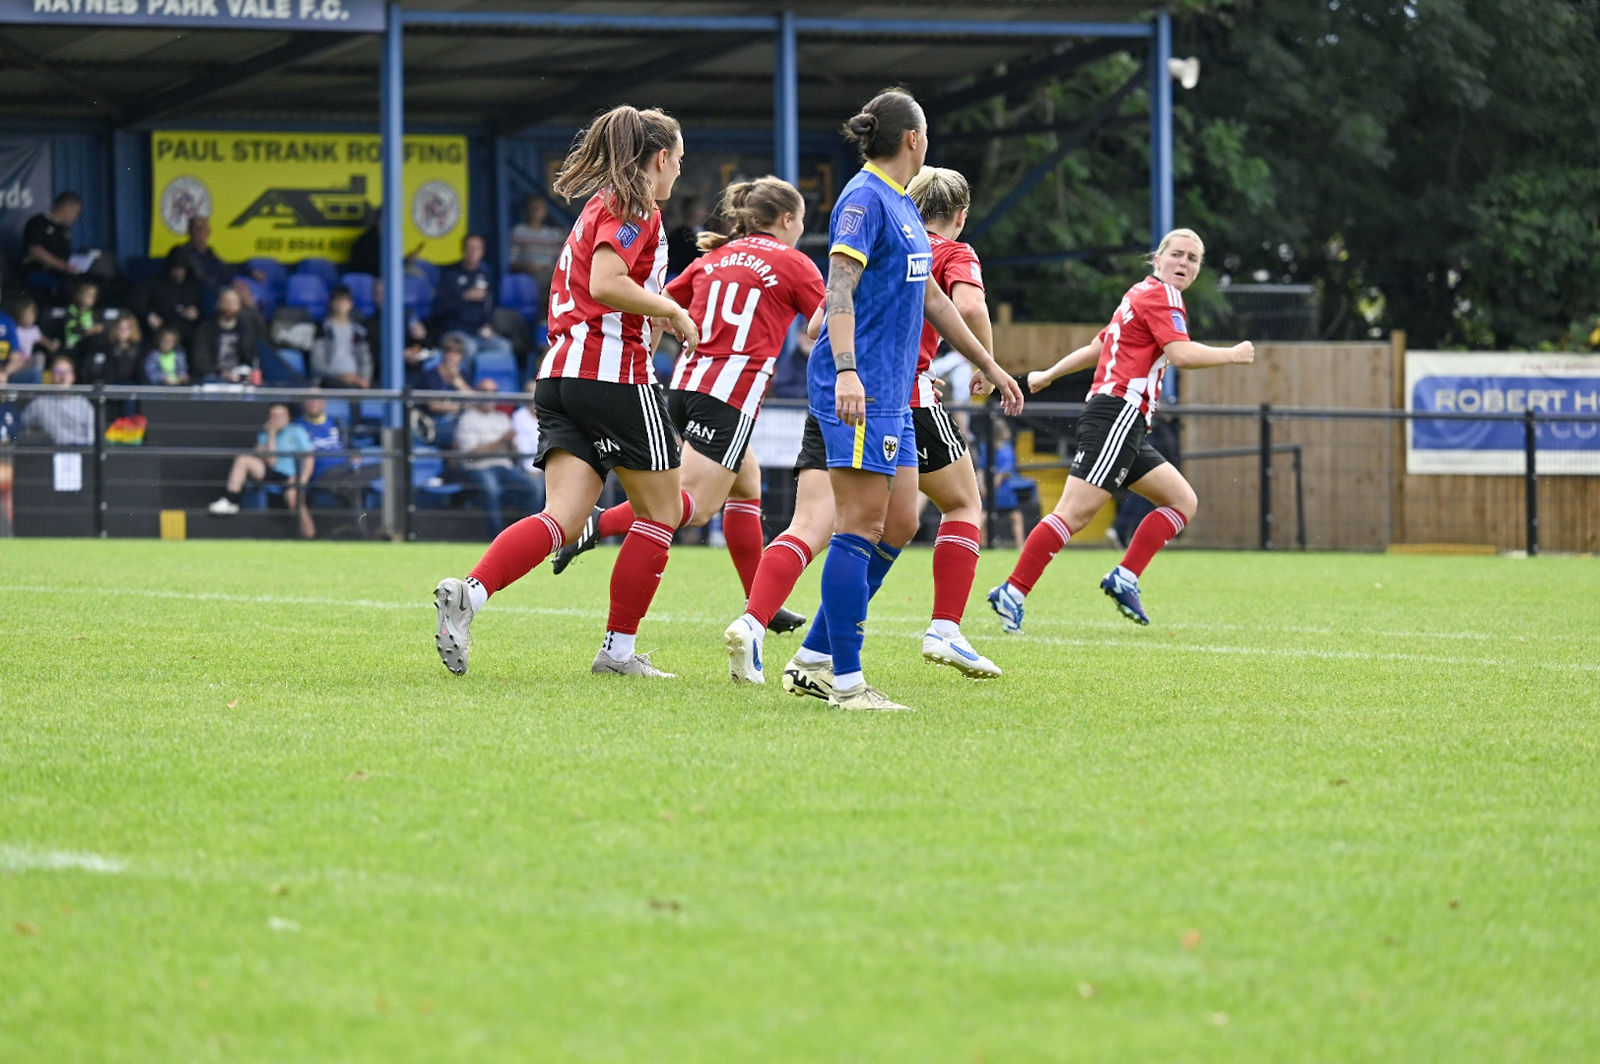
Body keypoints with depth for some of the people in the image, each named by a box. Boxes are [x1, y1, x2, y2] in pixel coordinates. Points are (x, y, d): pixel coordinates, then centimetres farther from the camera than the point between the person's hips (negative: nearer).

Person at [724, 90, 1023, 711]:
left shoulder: (901, 205, 19)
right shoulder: (864, 200, -10)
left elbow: (930, 298, 29)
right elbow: (839, 289, -21)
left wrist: (990, 367, 33)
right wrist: (846, 371, -33)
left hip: (892, 396, 10)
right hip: (856, 391, -10)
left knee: (899, 524, 9)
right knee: (862, 526, -11)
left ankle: (811, 662, 12)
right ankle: (846, 680, -10)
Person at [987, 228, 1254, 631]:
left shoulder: (1142, 295, 24)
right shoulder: (1161, 295, -5)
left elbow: (1097, 347, 32)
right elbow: (1180, 354, -19)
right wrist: (1233, 355, -7)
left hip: (1125, 425, 11)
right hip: (1118, 412, -11)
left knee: (1183, 501, 7)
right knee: (1076, 511, -17)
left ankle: (1124, 579, -1)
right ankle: (1013, 592, -19)